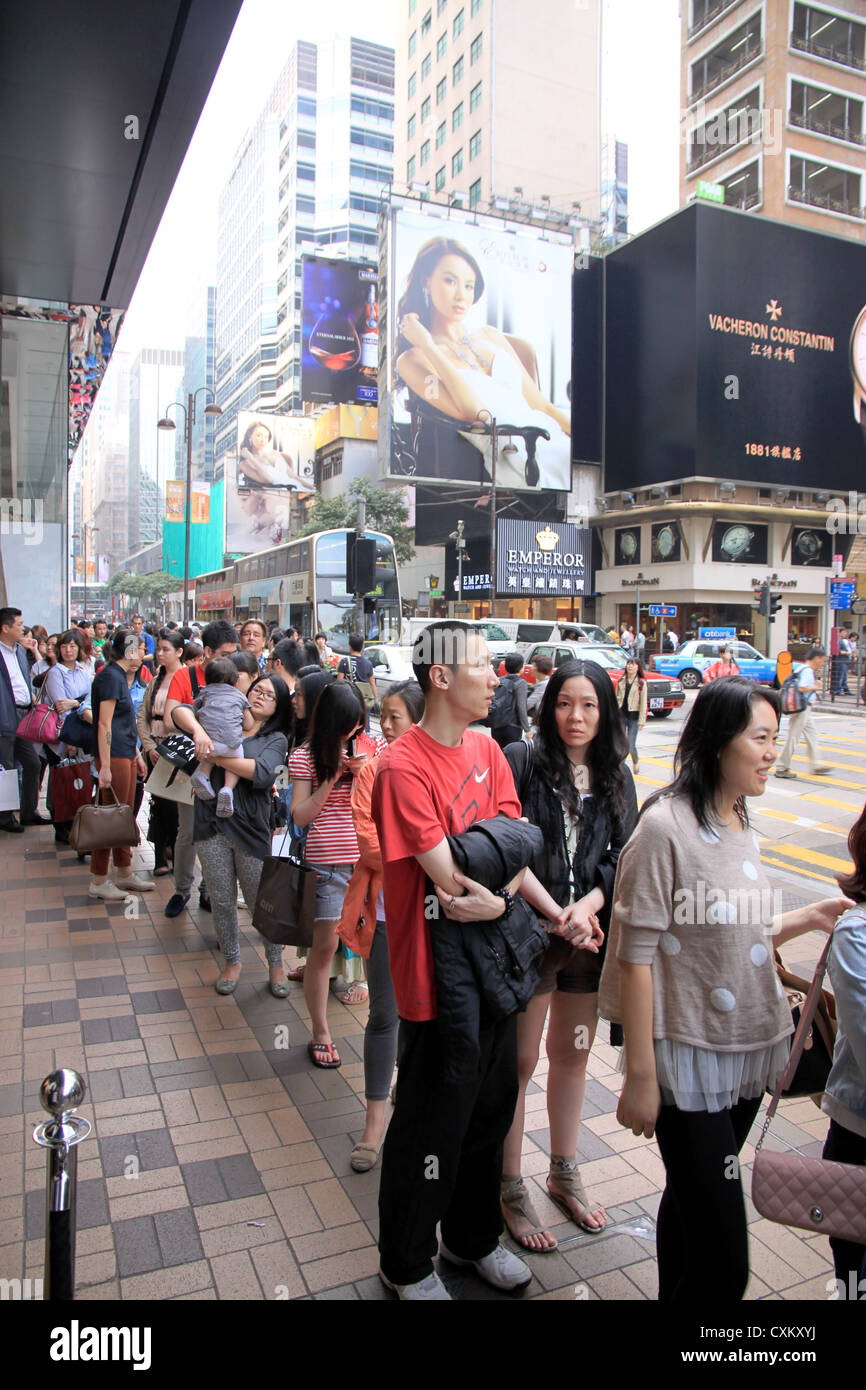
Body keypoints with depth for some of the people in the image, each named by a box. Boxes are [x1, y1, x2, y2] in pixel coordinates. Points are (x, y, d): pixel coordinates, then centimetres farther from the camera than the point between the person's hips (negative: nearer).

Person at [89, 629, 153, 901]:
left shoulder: (120, 676, 16)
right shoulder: (110, 677, -14)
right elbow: (104, 724, -19)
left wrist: (136, 753, 22)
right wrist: (105, 766, -22)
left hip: (126, 756, 10)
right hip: (114, 756, -10)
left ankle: (124, 874, 25)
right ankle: (98, 882, 6)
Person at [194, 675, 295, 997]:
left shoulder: (276, 739, 5)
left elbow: (263, 773, -14)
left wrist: (219, 757, -12)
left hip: (250, 828, -2)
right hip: (212, 824, 3)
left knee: (262, 901, 5)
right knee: (222, 901, 10)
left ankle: (275, 964, 26)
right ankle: (231, 961, 31)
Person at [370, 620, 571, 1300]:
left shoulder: (488, 750, 3)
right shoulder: (403, 767, -21)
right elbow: (457, 880, -24)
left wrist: (558, 913, -15)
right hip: (439, 969, -7)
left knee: (493, 1106, 22)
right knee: (434, 1122, 10)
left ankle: (474, 1237, 47)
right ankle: (407, 1266, 37)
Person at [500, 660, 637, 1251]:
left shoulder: (616, 777, 5)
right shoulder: (521, 761, -9)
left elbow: (621, 860, 2)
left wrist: (588, 905, -16)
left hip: (589, 936, 5)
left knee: (572, 1055, 19)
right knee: (519, 1061, 6)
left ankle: (564, 1174, 39)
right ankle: (511, 1188, 26)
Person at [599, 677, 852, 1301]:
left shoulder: (744, 831, 7)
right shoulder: (665, 826, -18)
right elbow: (636, 957, -17)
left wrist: (811, 917, 3)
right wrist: (640, 1076, -16)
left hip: (750, 1050, 7)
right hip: (689, 1056, -7)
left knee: (689, 1201, 23)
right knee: (723, 1259, -2)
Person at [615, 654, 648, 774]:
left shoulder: (642, 683, -2)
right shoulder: (621, 681, 9)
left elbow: (643, 703, -4)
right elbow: (617, 698, 12)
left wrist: (641, 721, -8)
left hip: (633, 716, -3)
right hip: (621, 715, 3)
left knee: (631, 746, -3)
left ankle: (636, 761, 26)